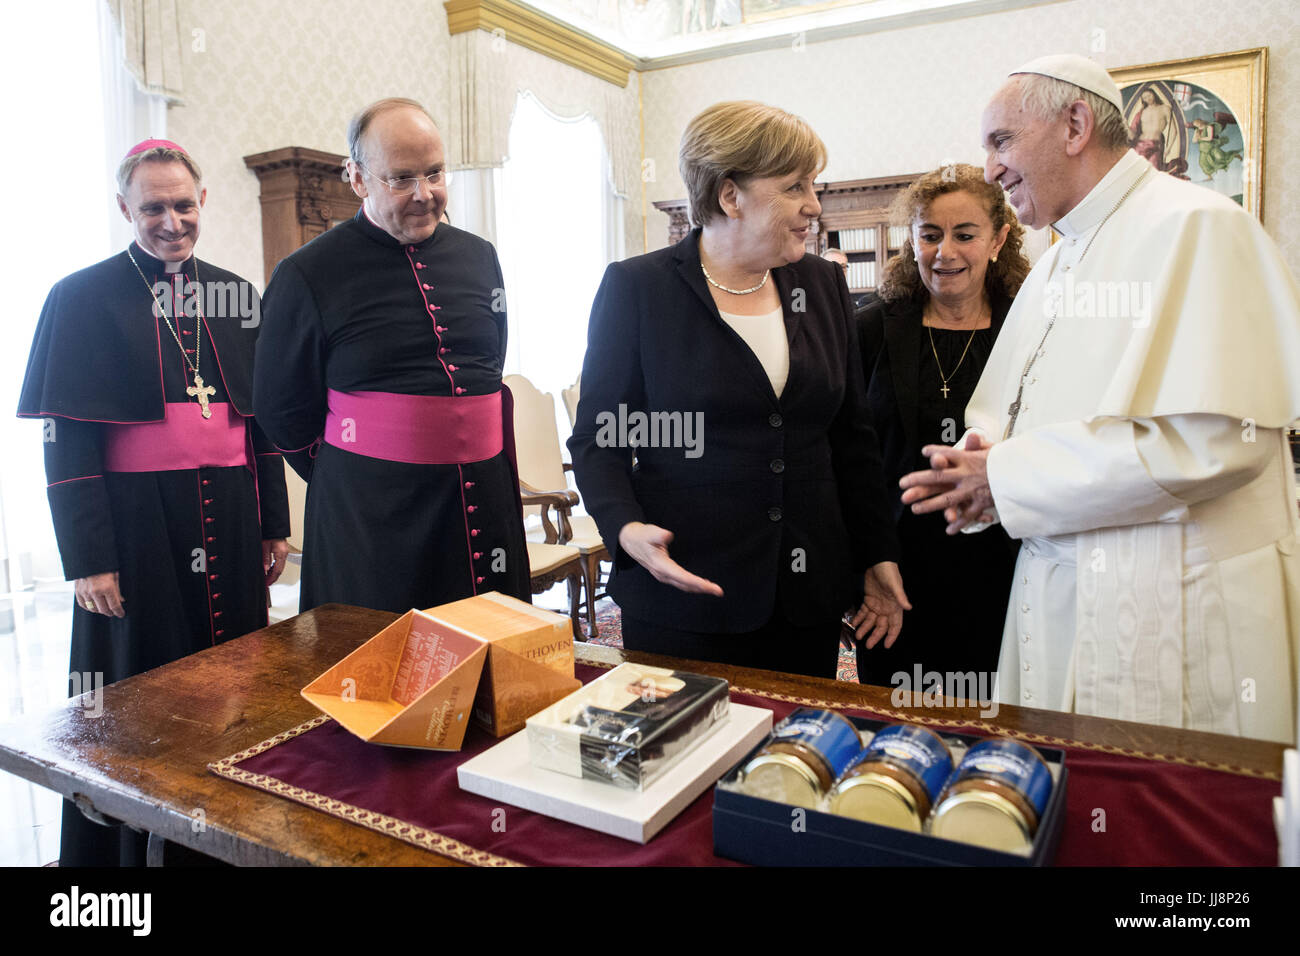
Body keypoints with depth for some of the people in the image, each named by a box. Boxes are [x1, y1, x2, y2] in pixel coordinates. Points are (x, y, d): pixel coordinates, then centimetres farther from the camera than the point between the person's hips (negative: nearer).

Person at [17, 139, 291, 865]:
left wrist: (275, 526, 9)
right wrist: (86, 559, -12)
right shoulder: (84, 297, -3)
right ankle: (126, 848, 25)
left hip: (229, 522, 4)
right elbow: (66, 442, -7)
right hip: (139, 526, -4)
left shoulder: (236, 295, 10)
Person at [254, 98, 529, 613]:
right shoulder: (307, 275, -5)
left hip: (484, 502, 5)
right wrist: (351, 487, 5)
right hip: (369, 523, -4)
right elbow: (280, 410, 3)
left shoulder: (479, 257, 10)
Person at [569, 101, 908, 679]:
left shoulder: (823, 285, 9)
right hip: (683, 592, -4)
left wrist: (878, 554, 9)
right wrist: (625, 525, -21)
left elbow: (852, 436, 13)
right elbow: (597, 438, -3)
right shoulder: (635, 287, -4)